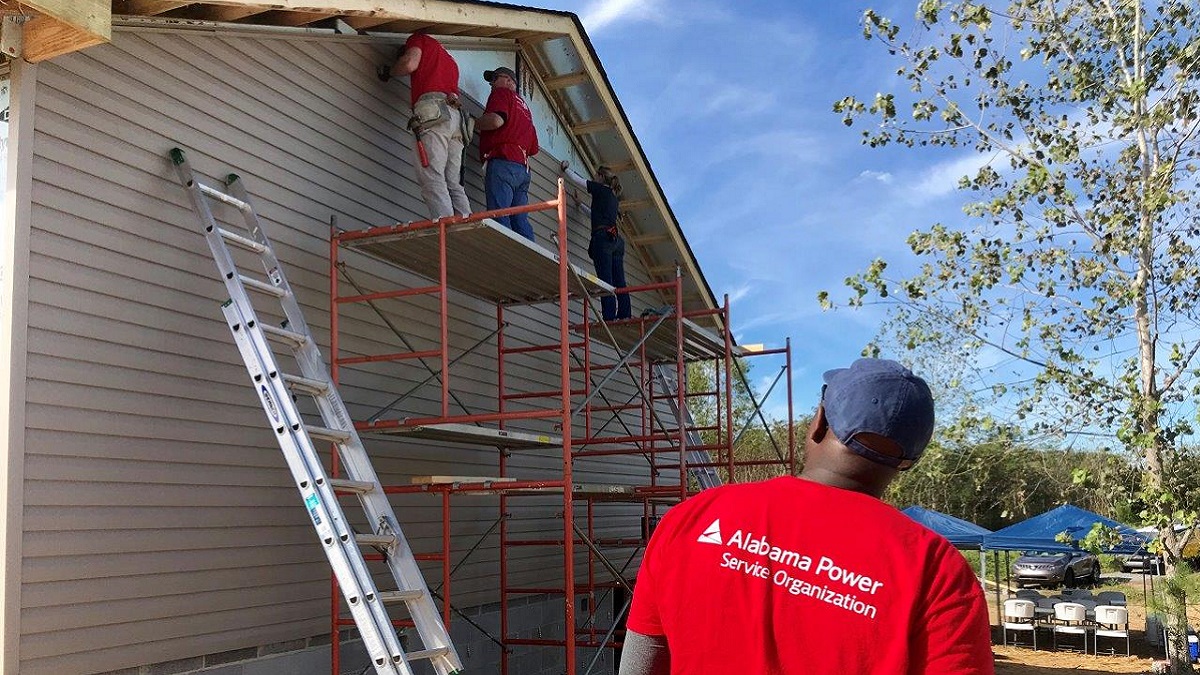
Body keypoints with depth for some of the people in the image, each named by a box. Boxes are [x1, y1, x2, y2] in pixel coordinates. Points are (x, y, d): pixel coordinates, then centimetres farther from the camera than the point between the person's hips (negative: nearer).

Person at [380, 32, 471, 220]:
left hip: (432, 109, -7)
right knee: (454, 185, 1)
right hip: (455, 115, 7)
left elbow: (410, 63, 2)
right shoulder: (449, 58, 39)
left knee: (431, 179, -16)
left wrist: (388, 73, 18)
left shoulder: (419, 38, 18)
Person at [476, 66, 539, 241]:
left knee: (499, 219, -17)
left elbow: (496, 120, -12)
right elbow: (534, 148, 26)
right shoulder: (524, 106, 32)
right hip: (523, 167, 8)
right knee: (520, 221, -1)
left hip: (502, 162, -8)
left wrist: (472, 123, 3)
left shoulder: (501, 93, 9)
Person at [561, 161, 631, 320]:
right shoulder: (614, 196, 27)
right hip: (616, 239, 8)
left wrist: (566, 169, 27)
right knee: (619, 281, 1)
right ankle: (625, 316, -6)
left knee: (606, 279, -14)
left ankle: (609, 317, -22)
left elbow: (577, 181, 11)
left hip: (602, 237, -8)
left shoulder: (601, 189, 6)